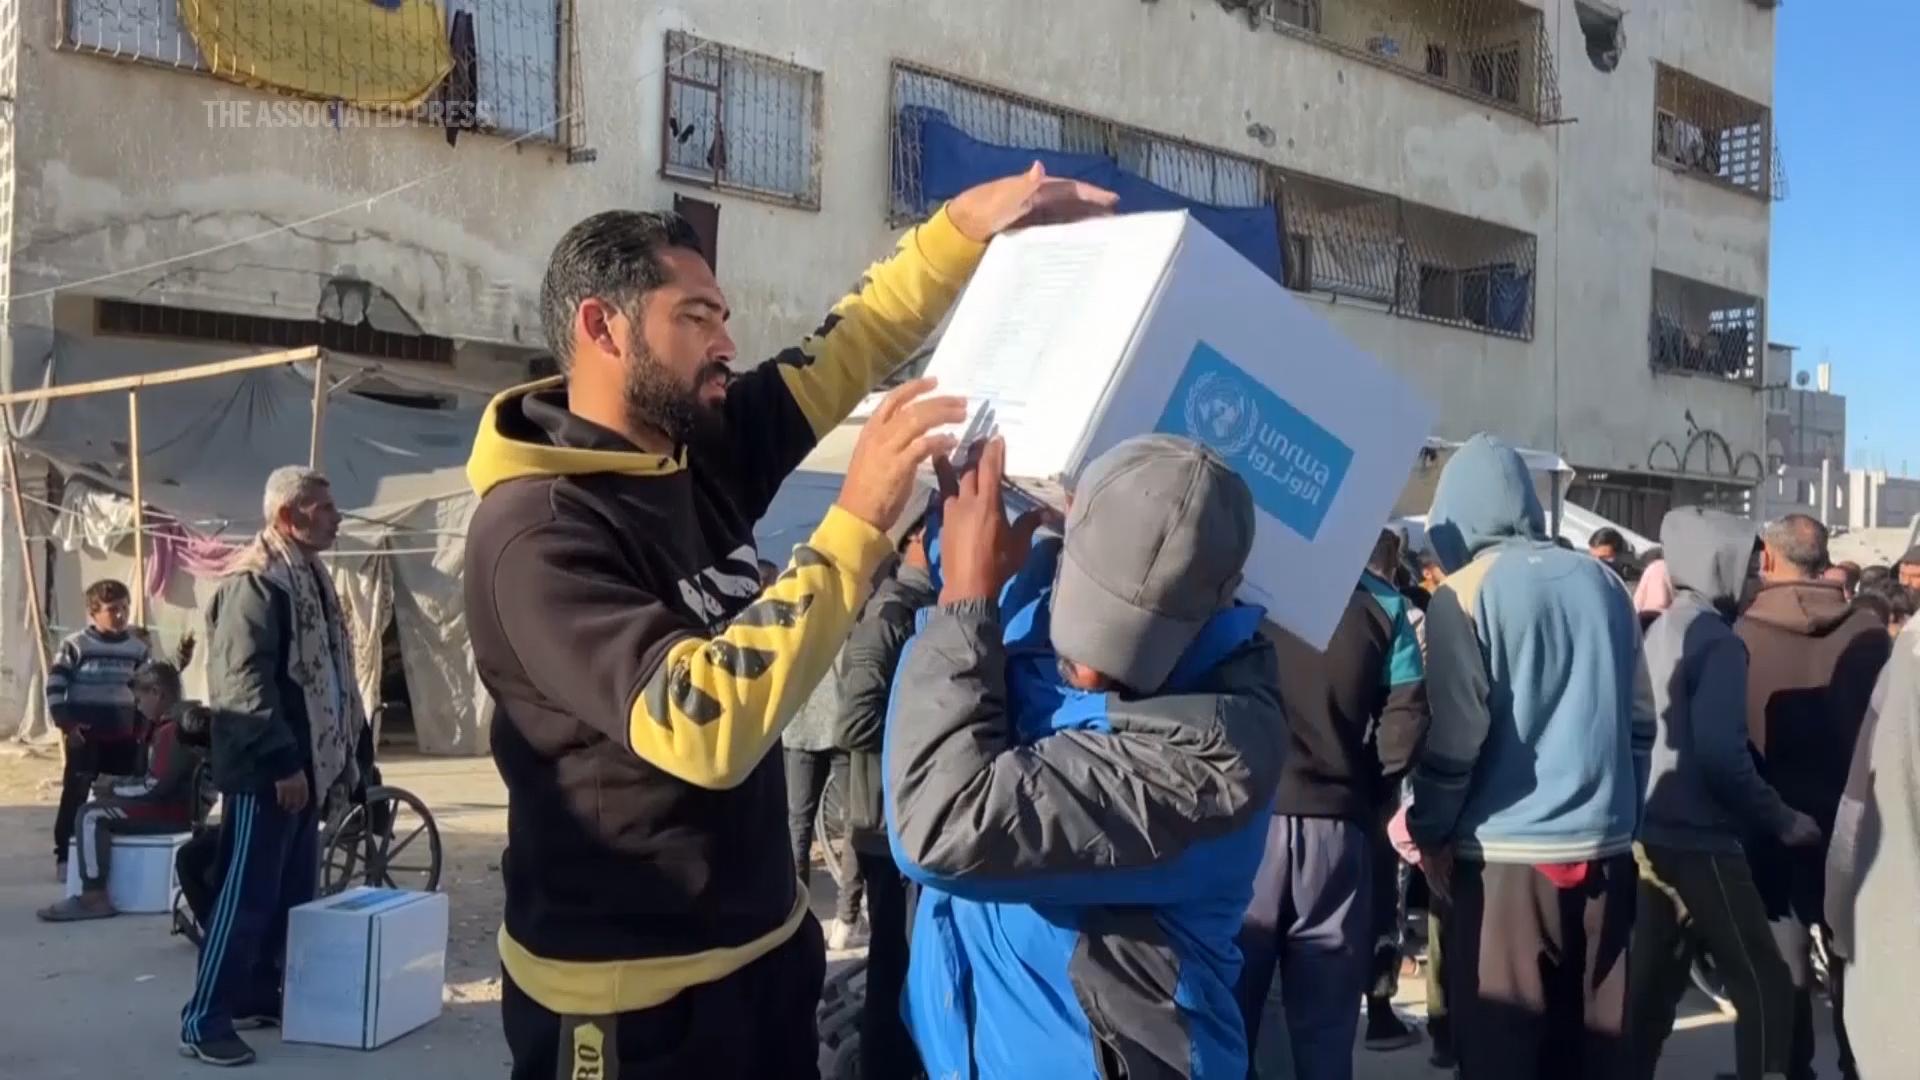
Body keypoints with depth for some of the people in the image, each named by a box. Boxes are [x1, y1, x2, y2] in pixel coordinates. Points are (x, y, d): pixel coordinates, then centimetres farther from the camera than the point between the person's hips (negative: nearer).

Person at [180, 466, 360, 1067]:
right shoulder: (256, 580, -15)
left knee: (292, 893, 14)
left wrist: (339, 752, 18)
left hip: (302, 765, 10)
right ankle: (205, 1019, 0)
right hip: (267, 772, -10)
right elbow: (243, 680, -22)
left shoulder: (309, 575, 15)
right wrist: (283, 761, -23)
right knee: (247, 895, -6)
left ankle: (259, 997, 25)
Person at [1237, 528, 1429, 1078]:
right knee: (1325, 1023, 7)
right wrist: (1366, 788, 7)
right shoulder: (1382, 606, 4)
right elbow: (1406, 718, -6)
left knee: (1227, 1012, 7)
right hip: (1335, 820, 0)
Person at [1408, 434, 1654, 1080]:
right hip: (1604, 846, 6)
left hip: (1506, 852, -5)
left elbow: (1455, 733, -11)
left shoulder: (1465, 592, -5)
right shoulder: (1602, 582, 10)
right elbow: (1639, 719, 13)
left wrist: (1430, 833, 0)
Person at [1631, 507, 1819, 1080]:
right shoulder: (1716, 639, -15)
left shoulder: (1661, 631, 12)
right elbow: (1722, 754, -24)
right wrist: (1780, 819, -12)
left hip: (1657, 832, 9)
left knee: (1651, 985, 14)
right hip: (1700, 840, -9)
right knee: (1765, 987, -2)